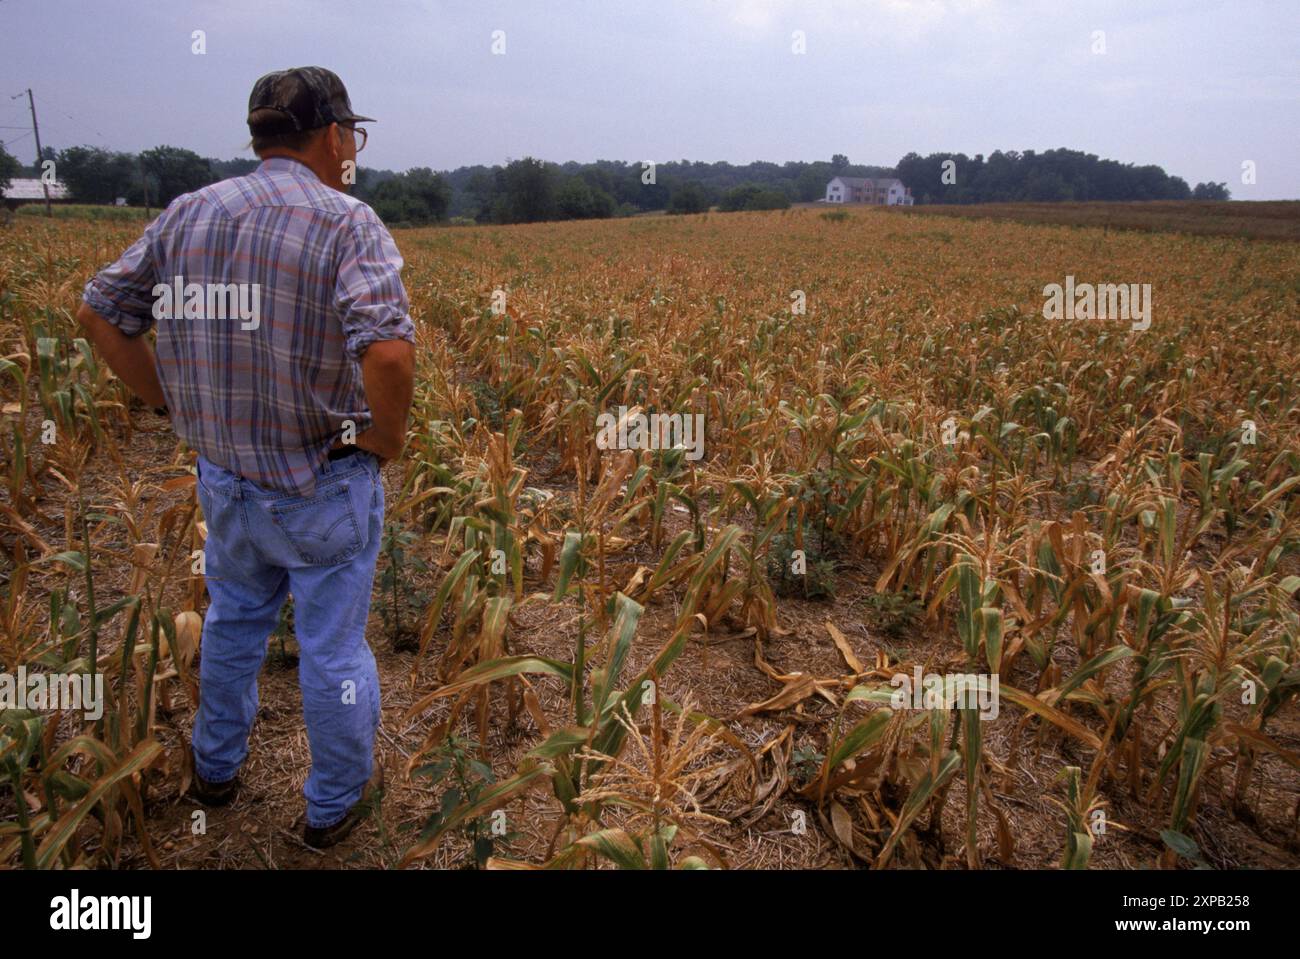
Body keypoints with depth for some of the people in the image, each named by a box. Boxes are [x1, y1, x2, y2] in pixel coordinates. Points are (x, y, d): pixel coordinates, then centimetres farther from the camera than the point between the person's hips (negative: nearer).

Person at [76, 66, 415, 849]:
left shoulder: (187, 214, 2)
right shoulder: (348, 224, -17)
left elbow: (100, 310, 6)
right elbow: (388, 350, -33)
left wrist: (173, 403, 9)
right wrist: (389, 436, -16)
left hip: (225, 477, 6)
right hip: (325, 488, -5)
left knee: (233, 620, 28)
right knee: (333, 646, 12)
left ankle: (219, 765, 50)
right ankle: (337, 803, 33)